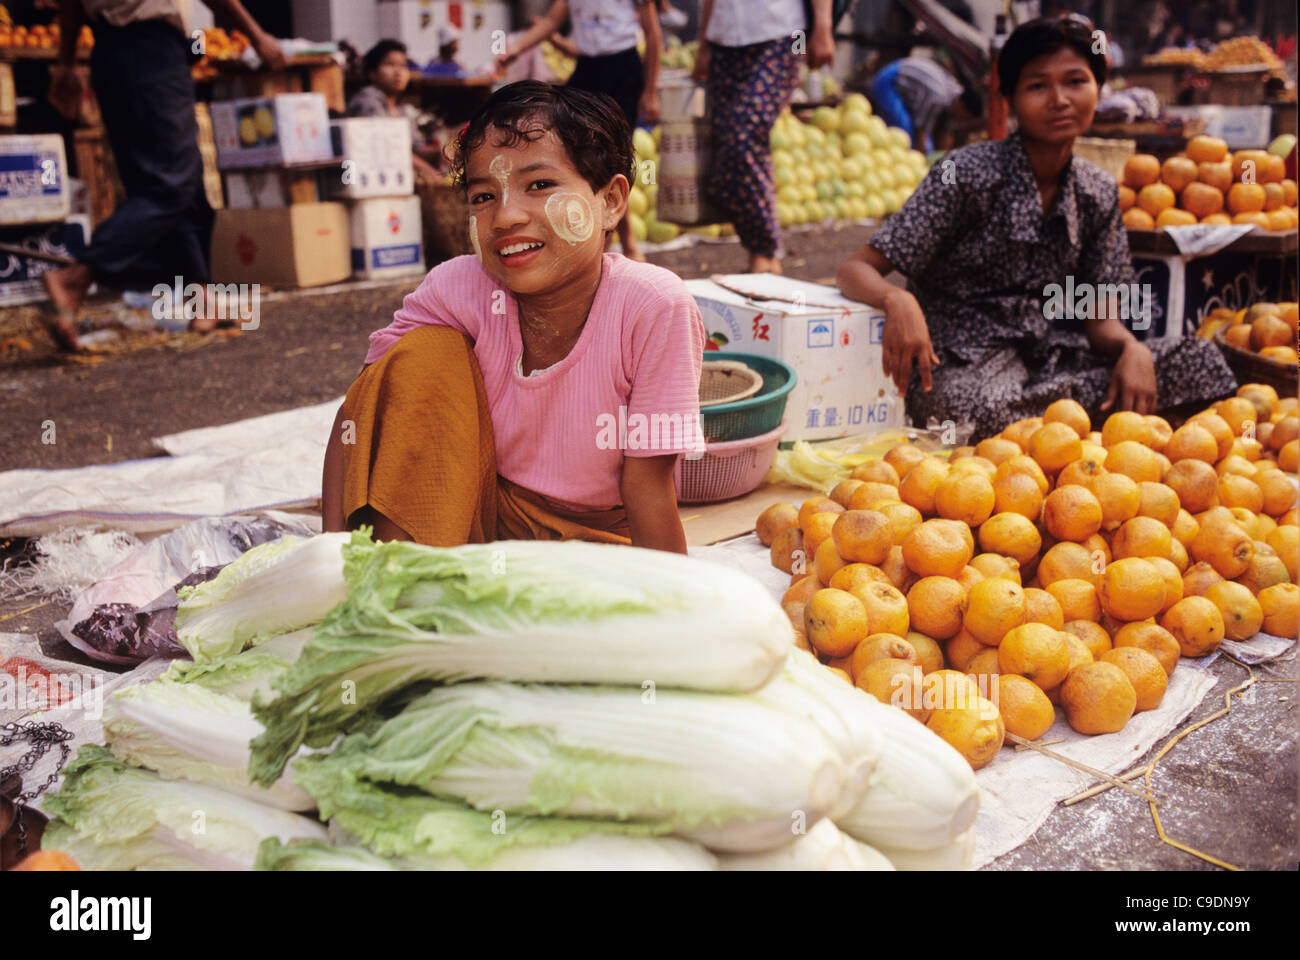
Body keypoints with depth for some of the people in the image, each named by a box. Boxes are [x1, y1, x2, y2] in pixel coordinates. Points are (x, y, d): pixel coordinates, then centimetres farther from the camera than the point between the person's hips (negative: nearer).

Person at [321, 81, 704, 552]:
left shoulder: (654, 307, -24)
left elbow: (648, 491, -19)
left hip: (594, 537, -2)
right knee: (426, 351, -20)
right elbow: (358, 419, -12)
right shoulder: (457, 289, -17)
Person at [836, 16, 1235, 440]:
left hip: (1047, 356, 5)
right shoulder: (966, 173, -11)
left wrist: (1131, 348, -16)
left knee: (1197, 360, -14)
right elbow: (855, 269, -15)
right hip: (959, 368, -5)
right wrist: (898, 301, -38)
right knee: (988, 411, -40)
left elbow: (1100, 318, 8)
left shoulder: (1099, 194, 6)